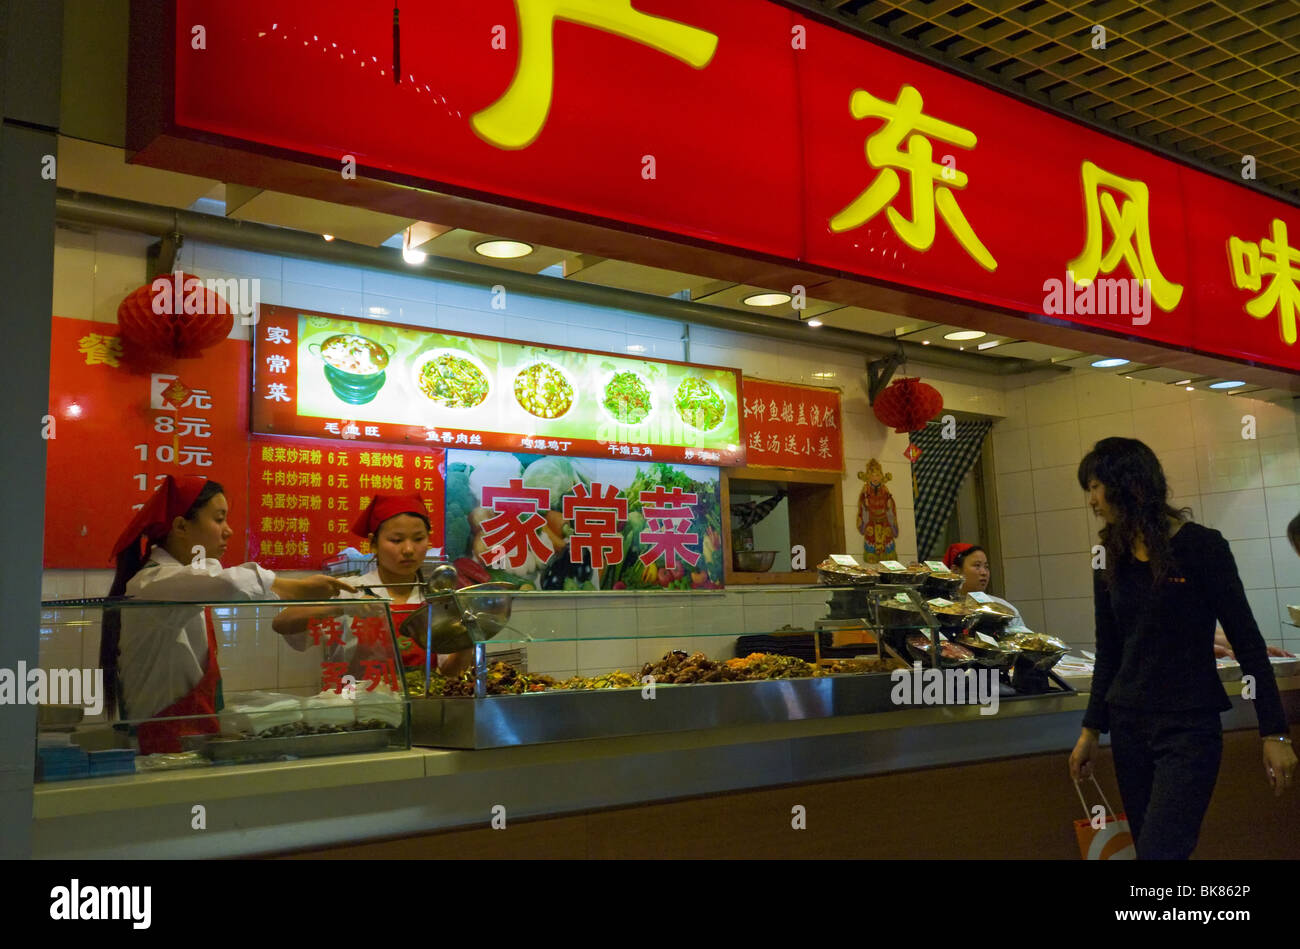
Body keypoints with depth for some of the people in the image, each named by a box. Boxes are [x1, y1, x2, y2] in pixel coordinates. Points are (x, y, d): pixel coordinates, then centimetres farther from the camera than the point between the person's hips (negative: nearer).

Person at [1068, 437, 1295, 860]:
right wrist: (1091, 729, 13)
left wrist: (1274, 733, -9)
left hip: (1189, 730, -5)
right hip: (1128, 727, 5)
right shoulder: (1111, 561, 6)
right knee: (1146, 846, 9)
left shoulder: (1201, 546, -9)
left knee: (1159, 851, -16)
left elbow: (1247, 643, -8)